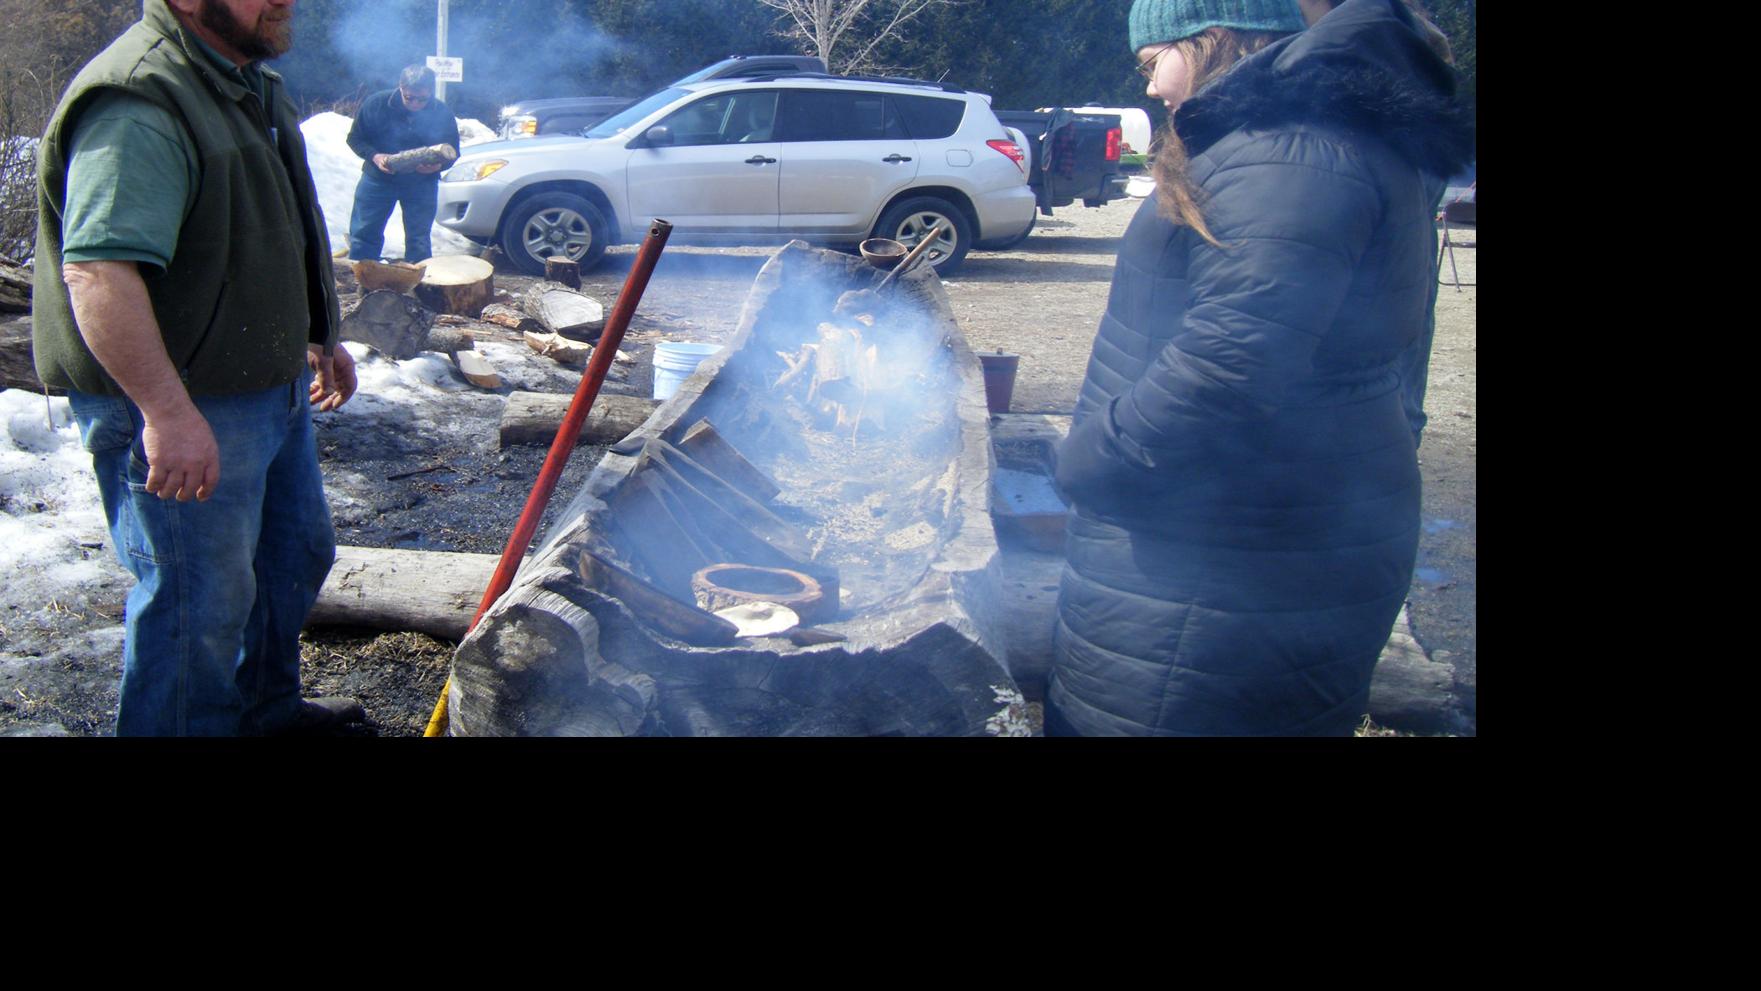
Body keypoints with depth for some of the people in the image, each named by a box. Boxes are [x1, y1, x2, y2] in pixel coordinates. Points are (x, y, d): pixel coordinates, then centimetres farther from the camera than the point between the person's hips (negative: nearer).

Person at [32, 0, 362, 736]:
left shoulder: (251, 86, 12)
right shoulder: (139, 104, -24)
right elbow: (97, 269, -33)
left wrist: (316, 339, 27)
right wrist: (168, 412, -37)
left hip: (271, 386, 11)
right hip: (185, 412, -11)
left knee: (296, 556, 24)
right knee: (201, 602, 0)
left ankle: (264, 709, 45)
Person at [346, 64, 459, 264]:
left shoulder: (443, 114, -12)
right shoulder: (376, 103, -13)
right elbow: (355, 138, -2)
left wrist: (437, 165, -23)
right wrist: (374, 156, -22)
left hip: (422, 184, 0)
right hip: (378, 179, 0)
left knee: (419, 243, 7)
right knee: (363, 234, 5)